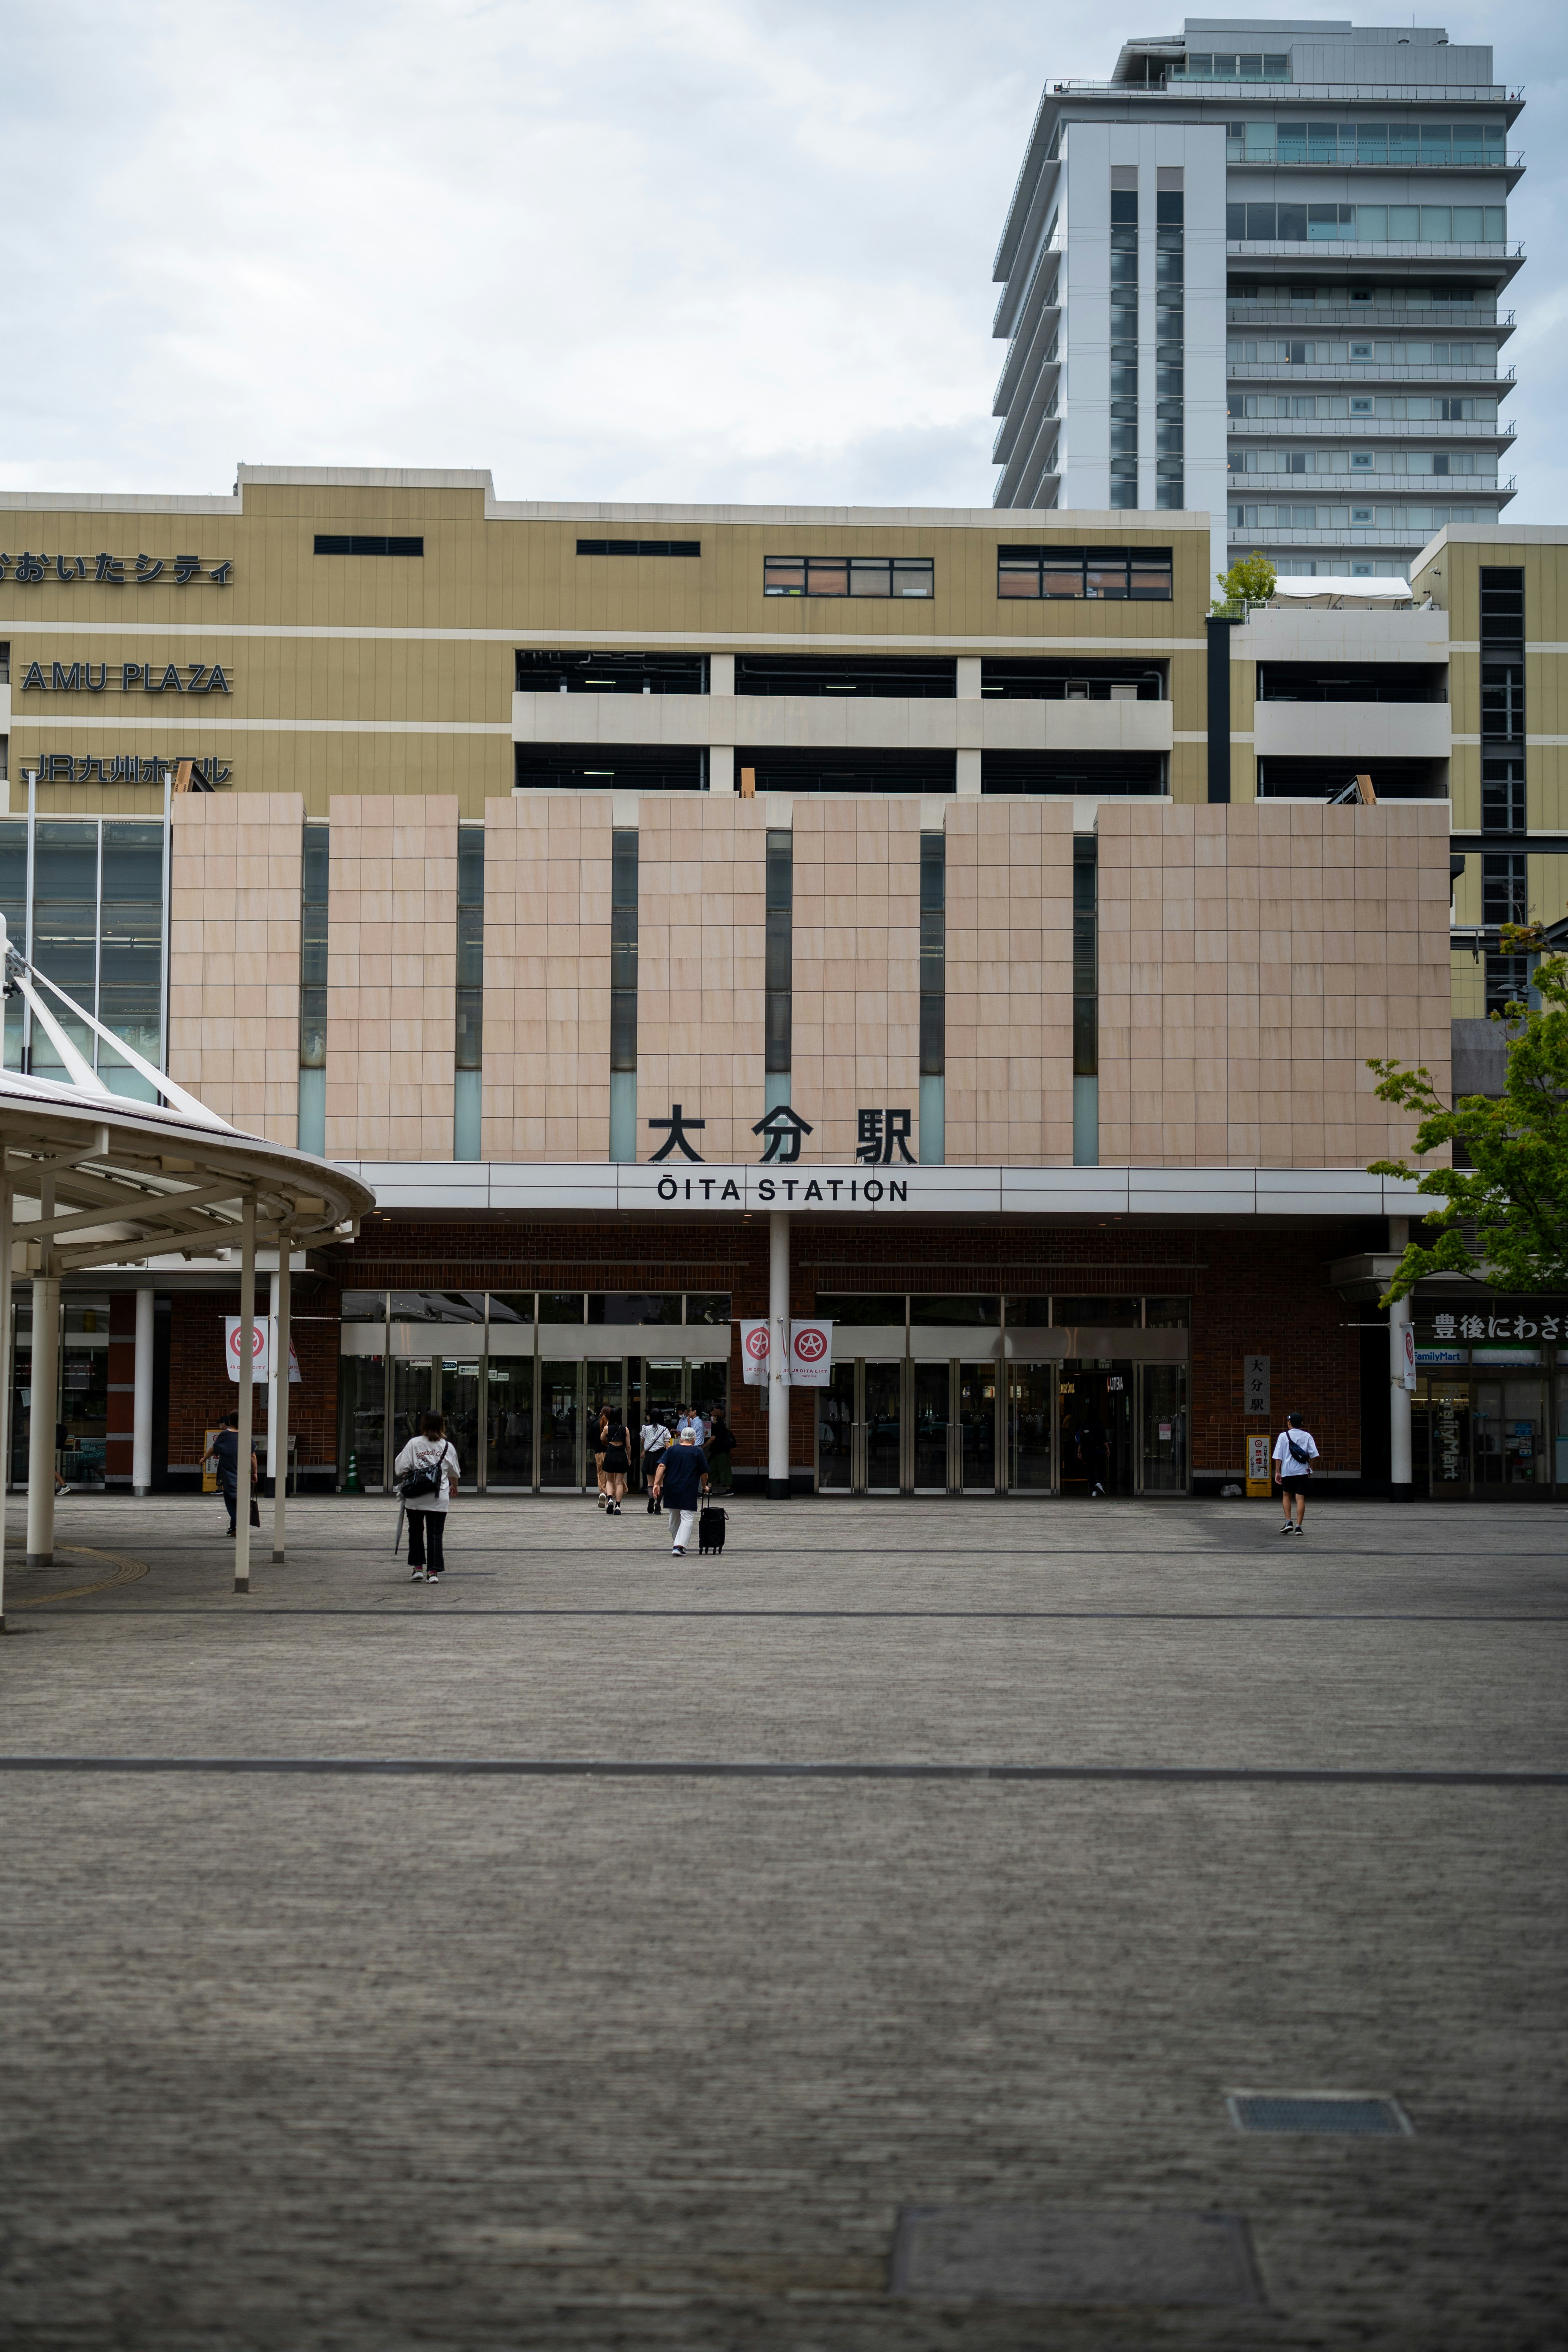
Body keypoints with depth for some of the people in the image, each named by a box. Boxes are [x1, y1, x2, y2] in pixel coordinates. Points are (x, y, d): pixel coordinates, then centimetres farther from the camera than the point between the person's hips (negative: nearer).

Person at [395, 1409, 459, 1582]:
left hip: (415, 1498, 0)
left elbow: (400, 1469, -4)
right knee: (436, 1534, 3)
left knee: (416, 1531, 16)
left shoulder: (414, 1444, -3)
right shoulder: (447, 1446, 2)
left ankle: (418, 1567, 15)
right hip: (439, 1498, 0)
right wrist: (454, 1488, 34)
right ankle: (433, 1571, -3)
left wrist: (407, 1477, 19)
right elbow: (454, 1472, 14)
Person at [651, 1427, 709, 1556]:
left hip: (671, 1489, 4)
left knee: (674, 1518, 18)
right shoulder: (698, 1452, 0)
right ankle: (679, 1546, -18)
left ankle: (676, 1544, 31)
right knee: (687, 1518, -5)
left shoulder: (672, 1450, 7)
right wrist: (704, 1487, 17)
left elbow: (661, 1466, -5)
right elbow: (704, 1473, 1)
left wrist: (657, 1484, -8)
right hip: (689, 1491, -4)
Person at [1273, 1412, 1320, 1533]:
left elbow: (1278, 1456, -3)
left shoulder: (1284, 1436, 0)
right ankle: (1299, 1527, -7)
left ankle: (1288, 1522, 6)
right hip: (1302, 1472, 1)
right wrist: (1310, 1467, 11)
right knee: (1300, 1499, -1)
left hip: (1287, 1471, -1)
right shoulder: (1307, 1436, 4)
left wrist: (1277, 1472, 1)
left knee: (1286, 1496, 17)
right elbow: (1314, 1454, -2)